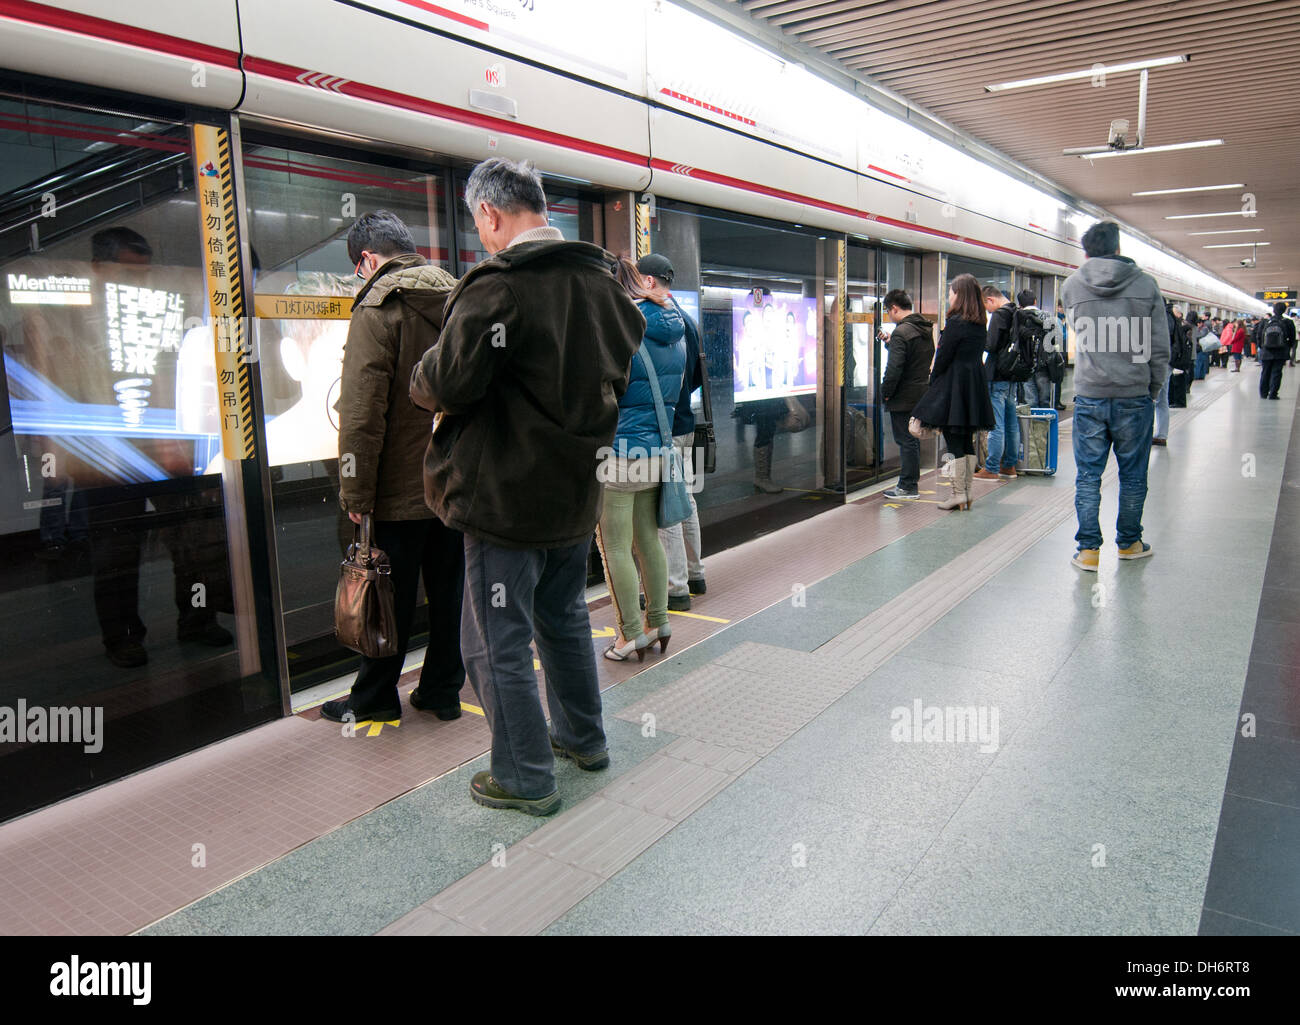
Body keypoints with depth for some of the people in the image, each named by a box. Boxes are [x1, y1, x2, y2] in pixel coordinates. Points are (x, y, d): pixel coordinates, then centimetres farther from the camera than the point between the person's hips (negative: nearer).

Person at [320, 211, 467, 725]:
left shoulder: (377, 308, -12)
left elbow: (362, 412, -17)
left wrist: (356, 491, -12)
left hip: (402, 488, -6)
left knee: (391, 598, 7)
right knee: (449, 590, 13)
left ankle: (374, 697, 22)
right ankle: (443, 691, 25)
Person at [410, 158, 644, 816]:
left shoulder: (496, 286, -18)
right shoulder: (601, 281, 7)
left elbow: (448, 383, -22)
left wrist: (419, 382, 0)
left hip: (506, 497, -8)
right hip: (576, 490, 8)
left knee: (497, 642, 5)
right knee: (565, 618, 23)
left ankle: (525, 778, 16)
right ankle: (583, 737, 38)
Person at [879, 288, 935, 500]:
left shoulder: (901, 332, -18)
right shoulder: (925, 329, 11)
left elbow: (894, 368, -24)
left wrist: (885, 393, -11)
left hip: (903, 397, -9)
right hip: (920, 393, 9)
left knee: (906, 441, -3)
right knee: (912, 439, 17)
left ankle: (907, 487, 3)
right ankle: (910, 483, 25)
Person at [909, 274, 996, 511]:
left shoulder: (956, 322, -13)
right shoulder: (980, 325, 10)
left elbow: (944, 357, -12)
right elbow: (975, 356, 13)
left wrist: (932, 382, 0)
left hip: (954, 385, -8)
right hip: (975, 384, 8)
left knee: (954, 440, -4)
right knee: (968, 441, 11)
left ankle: (959, 494, -2)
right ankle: (967, 493, 16)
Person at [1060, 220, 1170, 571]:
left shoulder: (1071, 287, 1)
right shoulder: (1146, 285, 0)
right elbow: (1159, 348, 1)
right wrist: (1152, 390, 12)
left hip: (1089, 396, 0)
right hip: (1134, 396, 0)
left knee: (1088, 476, 5)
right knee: (1133, 475, 12)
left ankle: (1088, 549, 4)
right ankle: (1129, 542, 24)